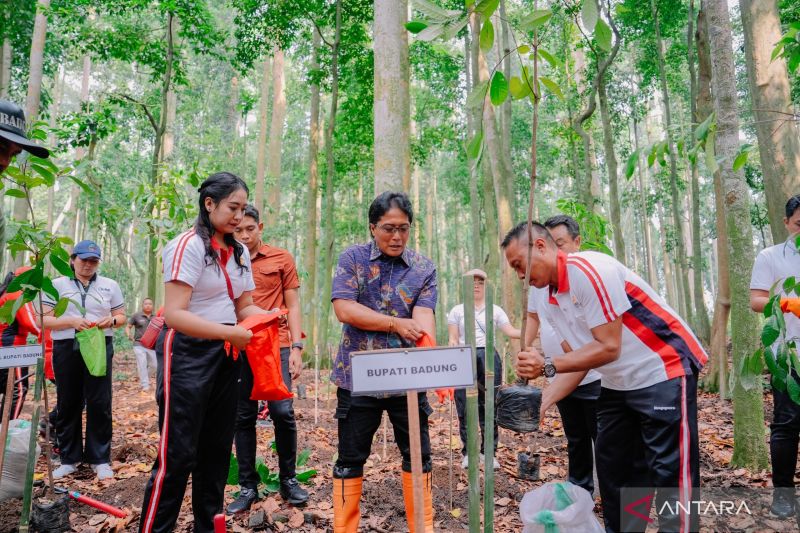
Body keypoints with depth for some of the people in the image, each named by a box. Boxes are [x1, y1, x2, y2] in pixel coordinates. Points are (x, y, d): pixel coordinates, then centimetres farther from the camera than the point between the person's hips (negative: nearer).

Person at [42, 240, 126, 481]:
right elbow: (45, 320, 0)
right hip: (66, 349, 0)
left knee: (99, 403, -1)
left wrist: (112, 320, -9)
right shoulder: (56, 285, 6)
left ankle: (100, 459, 8)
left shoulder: (110, 285, 11)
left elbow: (121, 316, 13)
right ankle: (69, 458, 20)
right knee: (68, 404, 7)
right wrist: (71, 321, -17)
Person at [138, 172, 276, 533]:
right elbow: (174, 314, -21)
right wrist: (230, 333, -27)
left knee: (216, 450, 13)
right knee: (178, 454, -4)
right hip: (187, 355, -7)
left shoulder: (239, 252, 10)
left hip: (225, 356, 8)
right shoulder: (188, 245, -13)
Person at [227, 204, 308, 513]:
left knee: (282, 411, -8)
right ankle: (248, 487, 18)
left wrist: (296, 347, -3)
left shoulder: (281, 258, 5)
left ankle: (288, 479, 12)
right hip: (239, 348, 2)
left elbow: (292, 305, 5)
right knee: (243, 417, 6)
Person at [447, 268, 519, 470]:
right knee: (465, 409, -1)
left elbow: (511, 331, 3)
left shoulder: (495, 310, 12)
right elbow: (453, 339, 6)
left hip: (489, 357, 1)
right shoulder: (457, 310, 10)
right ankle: (468, 452, 10)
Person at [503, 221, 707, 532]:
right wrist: (542, 401, -4)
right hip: (617, 383, 9)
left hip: (664, 371, -9)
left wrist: (547, 366, -22)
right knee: (611, 467, 11)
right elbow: (579, 359, 5)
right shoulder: (548, 301, 4)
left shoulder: (587, 270, -23)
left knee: (670, 473, -6)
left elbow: (608, 348, -23)